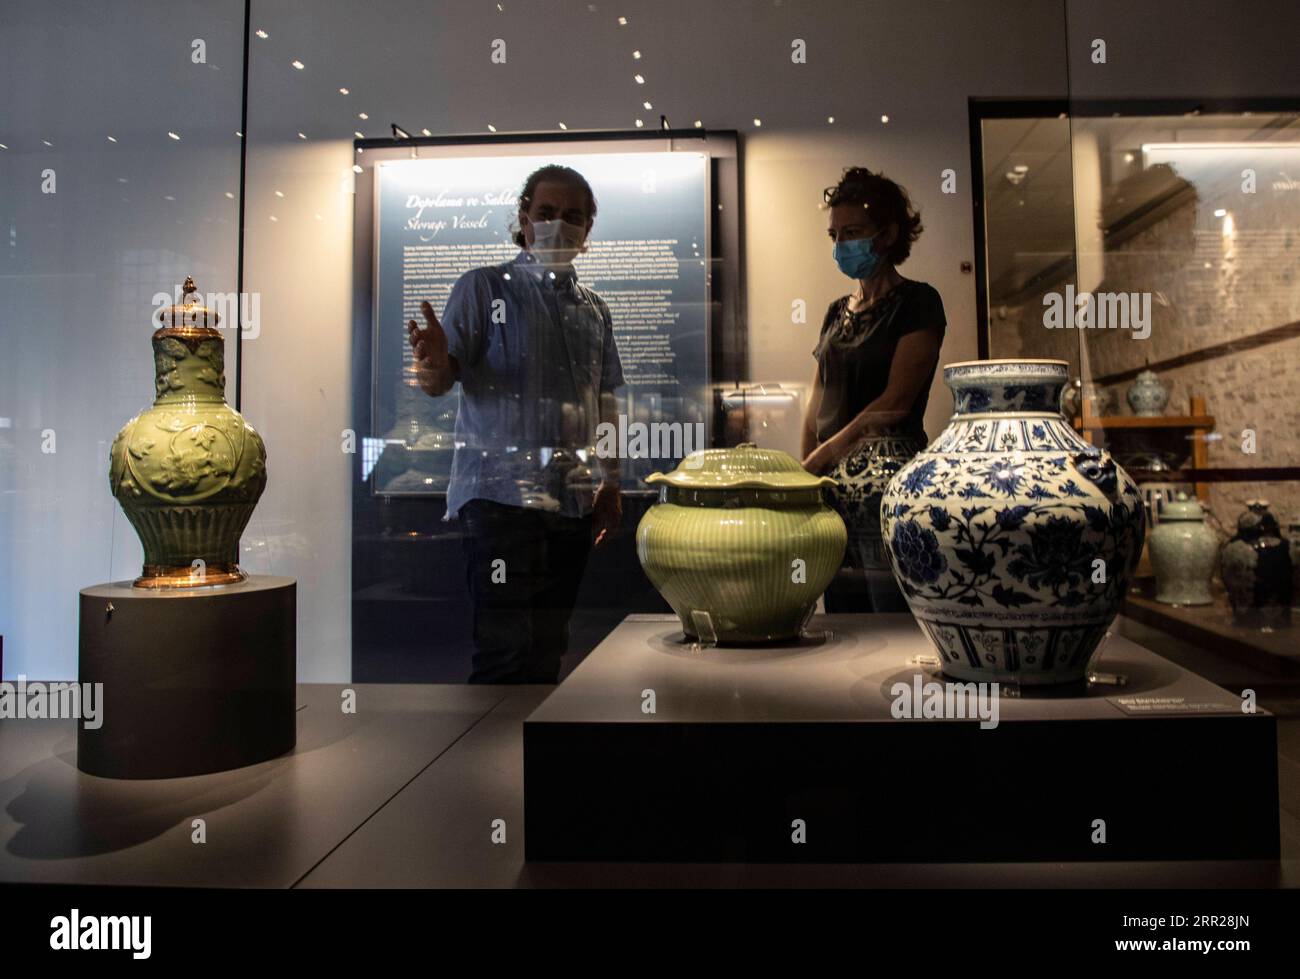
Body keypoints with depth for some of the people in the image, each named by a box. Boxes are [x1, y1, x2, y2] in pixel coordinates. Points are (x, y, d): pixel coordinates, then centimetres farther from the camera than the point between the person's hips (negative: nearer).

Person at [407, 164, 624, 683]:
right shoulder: (484, 287, 3)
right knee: (504, 649, -10)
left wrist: (611, 482, 14)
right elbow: (439, 382, -5)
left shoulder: (594, 309, 18)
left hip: (573, 503, 5)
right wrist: (433, 363, -29)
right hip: (502, 495, -5)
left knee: (548, 649, 10)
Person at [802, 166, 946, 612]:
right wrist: (805, 475, 4)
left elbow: (895, 403, -12)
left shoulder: (917, 302, -2)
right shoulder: (838, 311, 19)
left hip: (886, 481, -6)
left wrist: (822, 456, -12)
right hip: (832, 484, 7)